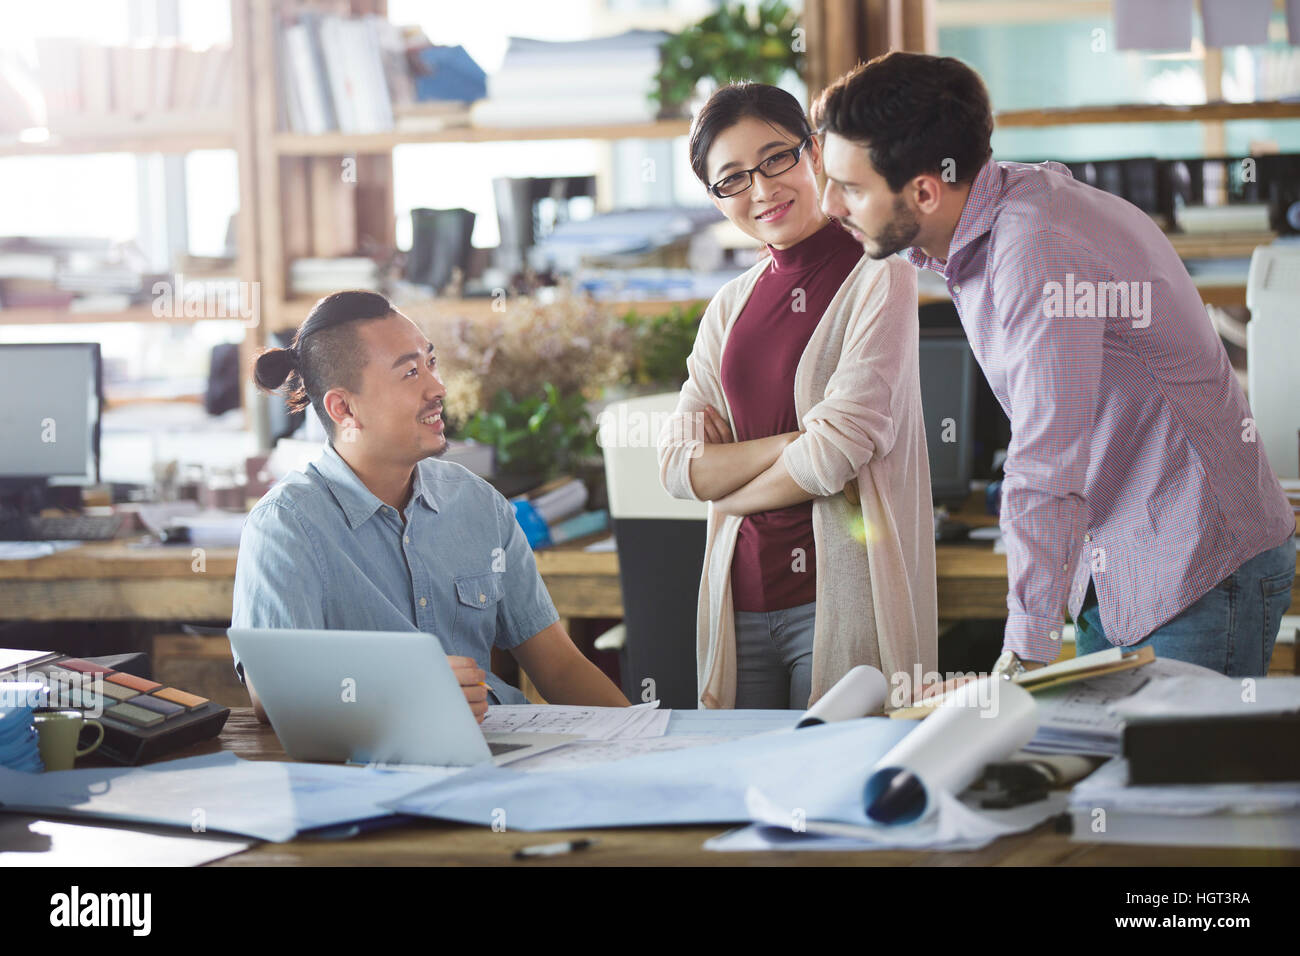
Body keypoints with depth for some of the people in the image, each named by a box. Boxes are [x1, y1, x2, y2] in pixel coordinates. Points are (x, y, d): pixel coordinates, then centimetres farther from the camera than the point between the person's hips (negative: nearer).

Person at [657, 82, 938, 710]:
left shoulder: (877, 279, -4)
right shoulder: (730, 307, 14)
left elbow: (839, 451, -13)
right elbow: (677, 465, 4)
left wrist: (729, 491, 2)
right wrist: (799, 441, -10)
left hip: (842, 595, -5)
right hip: (741, 600, 5)